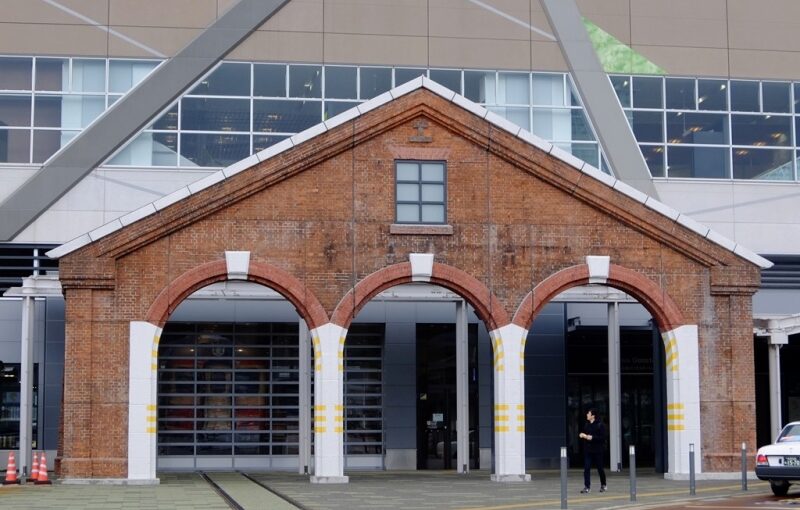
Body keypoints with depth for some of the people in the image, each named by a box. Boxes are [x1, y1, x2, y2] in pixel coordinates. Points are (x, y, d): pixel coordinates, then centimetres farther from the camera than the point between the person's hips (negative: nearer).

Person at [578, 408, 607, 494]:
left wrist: (592, 437, -22)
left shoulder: (600, 425, -9)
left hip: (597, 450, -5)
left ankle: (603, 485, 28)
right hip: (587, 450, 5)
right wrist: (582, 435, -1)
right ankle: (587, 487, -5)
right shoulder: (587, 425, 9)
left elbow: (603, 438, -14)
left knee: (600, 469, 8)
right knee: (586, 469, -5)